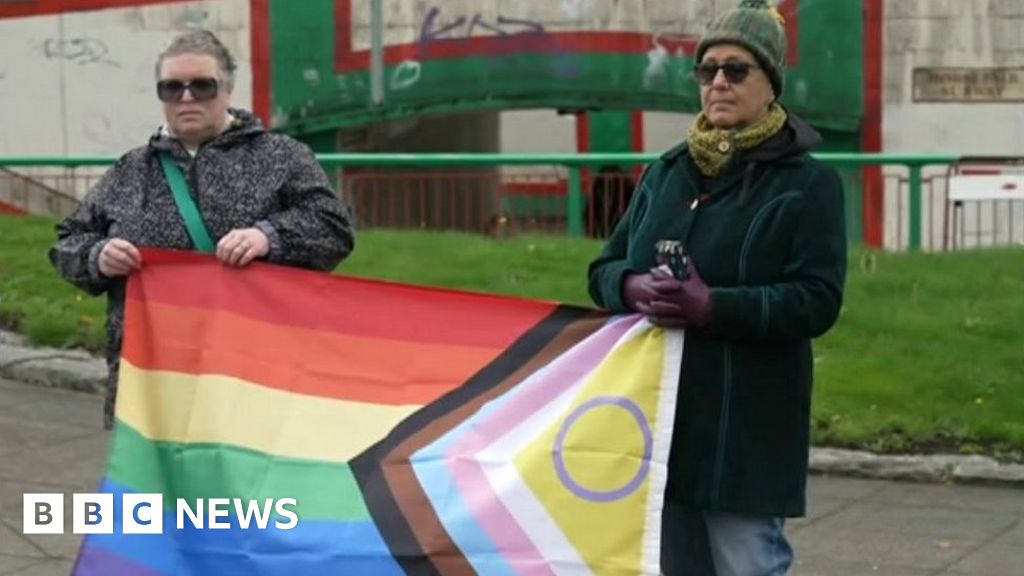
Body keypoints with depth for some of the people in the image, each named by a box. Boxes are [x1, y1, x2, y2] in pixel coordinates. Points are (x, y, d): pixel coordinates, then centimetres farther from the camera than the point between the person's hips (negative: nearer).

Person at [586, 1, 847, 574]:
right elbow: (605, 269, 15)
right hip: (657, 413, 5)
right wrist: (635, 287, -10)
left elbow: (819, 301, -13)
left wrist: (714, 306, -25)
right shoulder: (666, 173, 14)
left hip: (747, 428, -5)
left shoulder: (809, 182, -3)